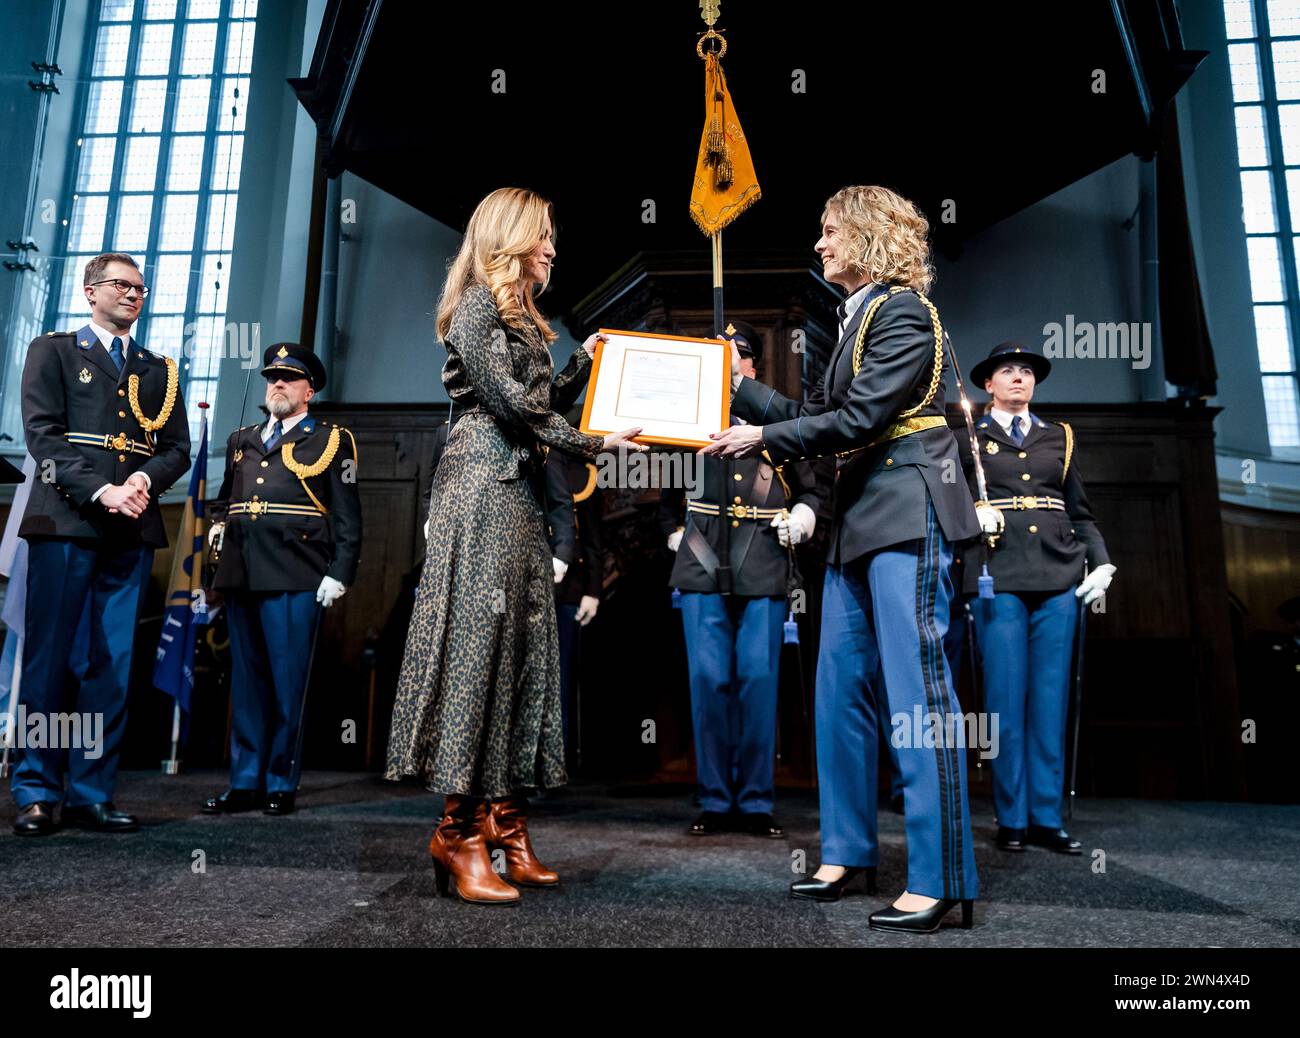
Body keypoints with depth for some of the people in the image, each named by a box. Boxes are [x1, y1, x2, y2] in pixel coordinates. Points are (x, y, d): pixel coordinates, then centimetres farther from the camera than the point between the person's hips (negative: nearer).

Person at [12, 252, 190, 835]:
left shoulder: (159, 371, 21)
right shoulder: (52, 352, 12)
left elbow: (178, 449, 13)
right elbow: (42, 436, -2)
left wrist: (144, 479, -9)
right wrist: (100, 491, -15)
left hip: (132, 531, 3)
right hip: (65, 524, -3)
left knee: (111, 667, 2)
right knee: (47, 660, -3)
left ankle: (91, 795, 7)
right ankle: (35, 794, 6)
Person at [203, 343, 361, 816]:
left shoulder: (330, 441, 5)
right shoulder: (241, 440, 21)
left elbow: (347, 517, 0)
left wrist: (340, 573, -8)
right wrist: (218, 522, 12)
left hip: (294, 579, -5)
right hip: (240, 575, 5)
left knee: (286, 683, -2)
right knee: (246, 680, 9)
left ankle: (280, 785, 9)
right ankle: (245, 783, 17)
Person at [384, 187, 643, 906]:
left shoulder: (522, 316, 25)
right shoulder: (477, 302, -2)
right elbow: (508, 402, -12)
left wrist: (583, 363, 14)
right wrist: (595, 444, -9)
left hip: (517, 490, 9)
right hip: (482, 483, -9)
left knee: (521, 644, 4)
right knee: (480, 635, -11)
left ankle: (504, 827, 10)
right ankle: (461, 834, -4)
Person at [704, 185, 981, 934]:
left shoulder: (903, 312, -8)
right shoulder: (859, 319, 20)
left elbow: (856, 420, -16)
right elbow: (815, 416, 16)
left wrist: (762, 438, -9)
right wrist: (740, 386, 16)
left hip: (907, 517, -10)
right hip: (861, 522, 10)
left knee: (917, 695, -7)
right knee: (840, 691, 11)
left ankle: (942, 880, 3)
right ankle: (849, 851, 24)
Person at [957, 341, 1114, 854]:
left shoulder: (1059, 436, 19)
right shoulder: (967, 438, 10)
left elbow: (1080, 510, 18)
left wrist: (1100, 562, 5)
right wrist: (972, 513, -13)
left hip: (1058, 575, 3)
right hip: (998, 575, -3)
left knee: (1050, 695, 3)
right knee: (1007, 696, -3)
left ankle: (1047, 816, 11)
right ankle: (1012, 817, 7)